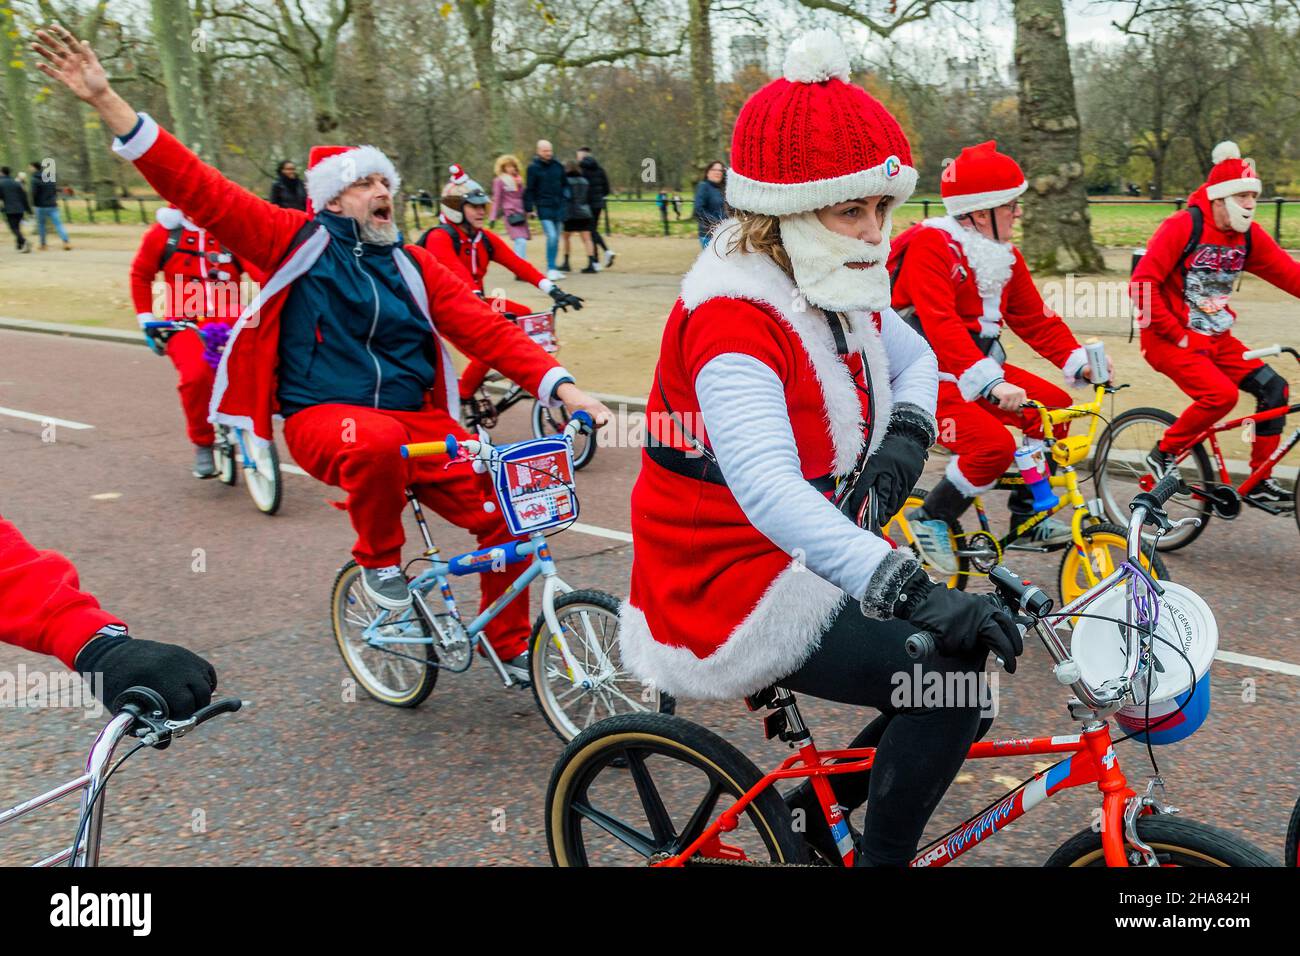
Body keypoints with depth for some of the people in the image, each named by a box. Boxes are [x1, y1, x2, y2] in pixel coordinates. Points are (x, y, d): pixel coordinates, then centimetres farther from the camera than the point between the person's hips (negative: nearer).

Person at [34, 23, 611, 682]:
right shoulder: (296, 240, 1)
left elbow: (486, 330, 1)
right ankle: (378, 559, -8)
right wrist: (106, 101, -12)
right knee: (379, 443, -39)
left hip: (418, 418, 4)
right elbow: (197, 189, -5)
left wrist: (561, 386, -12)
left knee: (507, 516, -9)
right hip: (325, 417, -4)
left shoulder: (414, 266, 10)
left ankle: (511, 647, 16)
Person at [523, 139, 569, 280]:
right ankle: (551, 269, -12)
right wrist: (529, 208, -2)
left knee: (556, 238, 8)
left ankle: (552, 269, 19)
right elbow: (529, 189, 0)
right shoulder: (533, 167, -3)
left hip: (558, 206, 5)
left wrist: (565, 198, 6)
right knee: (551, 236, -17)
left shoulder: (558, 165, 8)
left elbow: (564, 184, 19)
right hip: (543, 207, -5)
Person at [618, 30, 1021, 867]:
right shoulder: (733, 316, -26)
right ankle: (883, 857, 2)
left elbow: (913, 357, 21)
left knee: (973, 643, 8)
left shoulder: (840, 292, 2)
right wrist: (913, 591, -48)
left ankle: (811, 810, 21)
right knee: (955, 676, -20)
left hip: (809, 560, 9)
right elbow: (768, 488, -40)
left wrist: (906, 433, -3)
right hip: (734, 593, -9)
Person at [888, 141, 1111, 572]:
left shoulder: (1004, 256, 9)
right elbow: (942, 327, -31)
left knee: (1055, 404, -5)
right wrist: (991, 384, -42)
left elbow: (1035, 318, 11)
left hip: (979, 366, 9)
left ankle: (1027, 516, 9)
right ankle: (929, 520, -3)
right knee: (993, 444, -26)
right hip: (928, 375, -8)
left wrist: (1079, 362, -4)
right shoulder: (930, 247, -19)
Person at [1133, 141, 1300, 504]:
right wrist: (1177, 334, -18)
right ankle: (1163, 453, -2)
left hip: (1218, 338, 7)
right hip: (1172, 339, -7)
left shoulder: (1249, 235, 3)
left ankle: (1261, 481, 9)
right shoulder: (1183, 226, -16)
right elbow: (1142, 284, -21)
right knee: (1221, 394, -26)